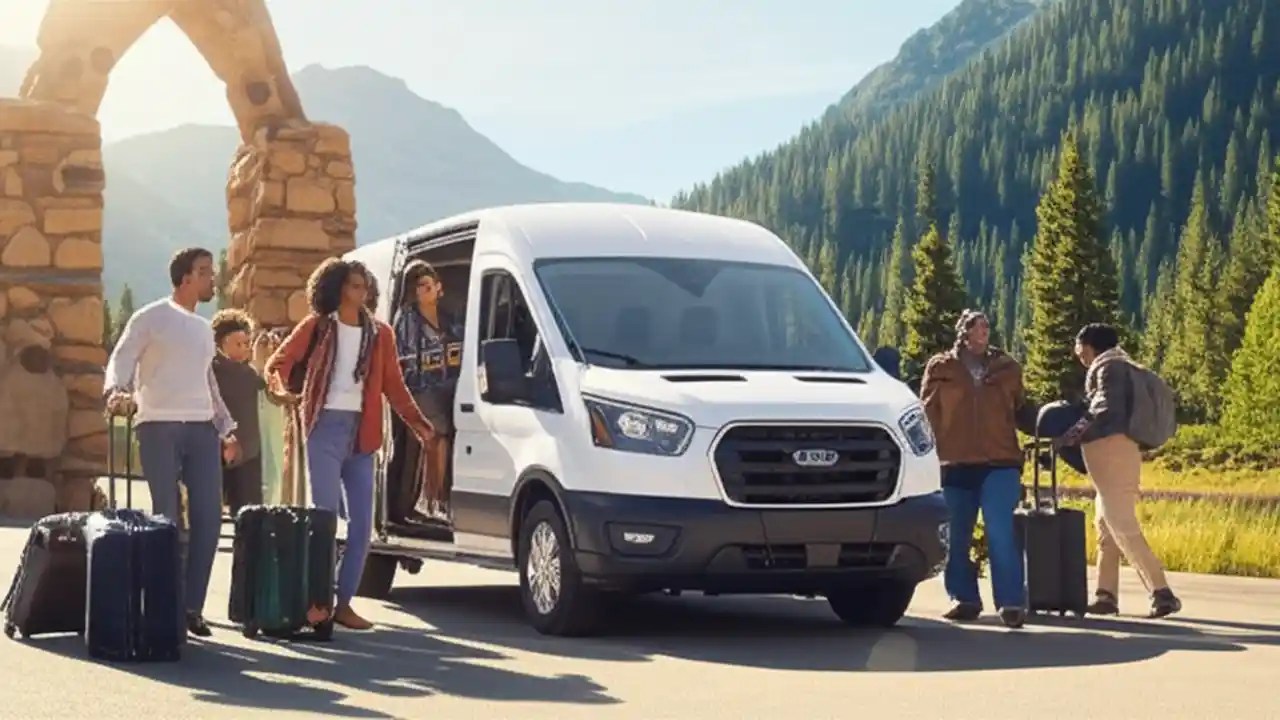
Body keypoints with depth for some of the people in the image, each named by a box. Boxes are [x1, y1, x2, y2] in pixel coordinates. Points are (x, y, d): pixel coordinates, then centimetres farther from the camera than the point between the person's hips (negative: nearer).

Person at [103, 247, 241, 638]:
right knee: (166, 518, -5)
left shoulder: (204, 329, 22)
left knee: (208, 517, -2)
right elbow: (121, 359, -7)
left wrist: (227, 428, 20)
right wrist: (116, 391, -28)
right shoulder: (151, 318, 2)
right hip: (159, 426, -6)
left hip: (202, 429, 6)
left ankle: (192, 605, 6)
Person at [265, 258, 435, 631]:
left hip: (362, 434, 4)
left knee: (362, 525, 4)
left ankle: (344, 603, 12)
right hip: (326, 428, -4)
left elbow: (394, 386, 11)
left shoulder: (379, 333, 11)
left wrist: (419, 424, 0)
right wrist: (282, 389, -20)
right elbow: (278, 363, 2)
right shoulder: (317, 327, 3)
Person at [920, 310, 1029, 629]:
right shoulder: (940, 368, 8)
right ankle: (965, 599, 19)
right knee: (957, 539, 7)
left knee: (1002, 535, -12)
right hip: (954, 465, 1)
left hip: (999, 463, 0)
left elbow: (1020, 411, 19)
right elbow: (928, 414, 6)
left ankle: (1012, 602, -10)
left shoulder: (1007, 368, 13)